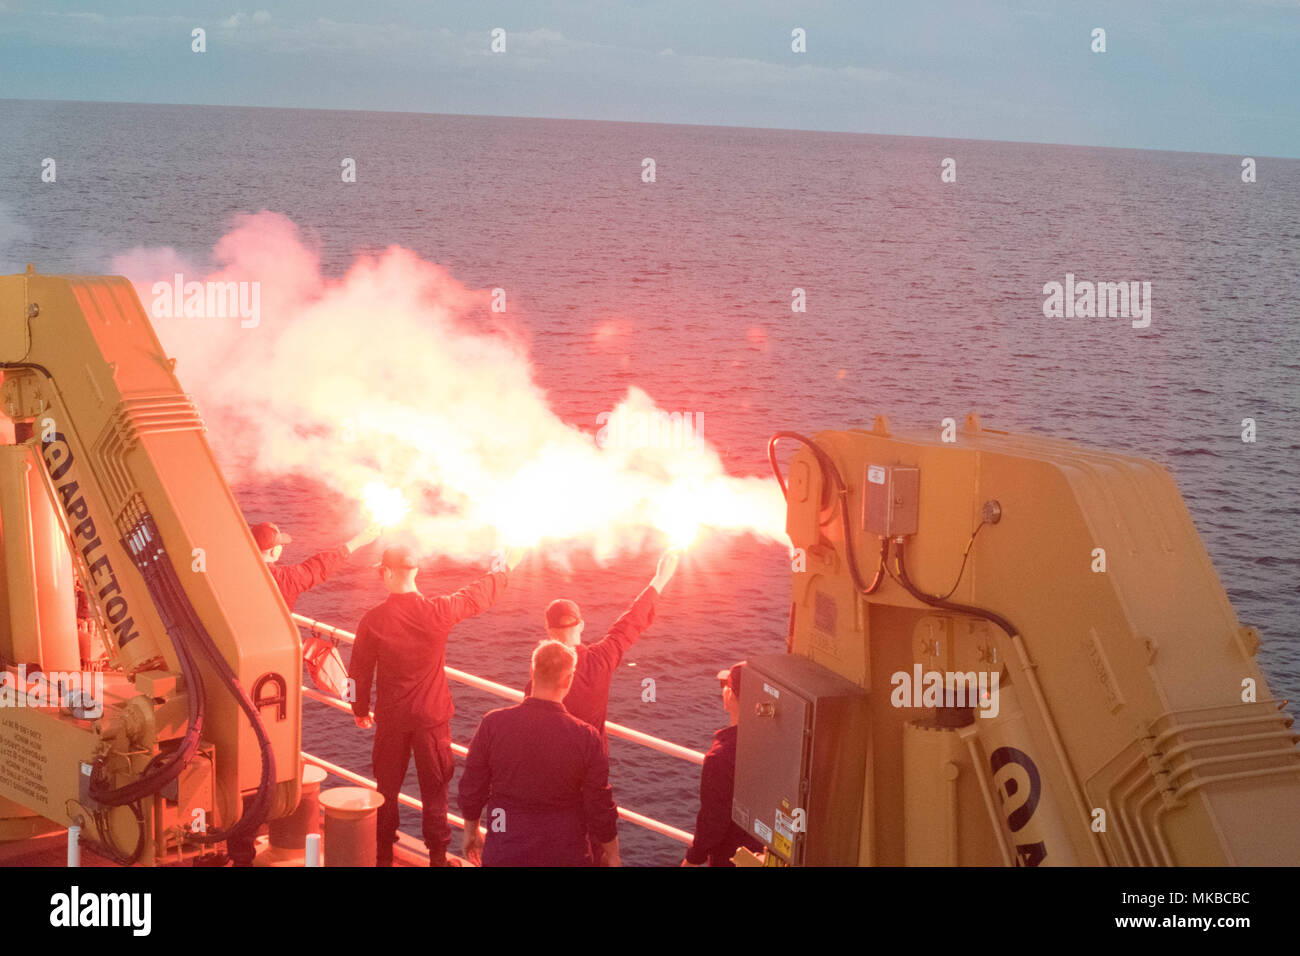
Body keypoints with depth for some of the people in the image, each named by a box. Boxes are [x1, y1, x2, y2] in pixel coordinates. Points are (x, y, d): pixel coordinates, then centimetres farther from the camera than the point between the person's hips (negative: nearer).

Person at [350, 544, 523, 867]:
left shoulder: (373, 620, -15)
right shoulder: (438, 611, -16)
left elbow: (360, 671, -5)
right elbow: (479, 596, 1)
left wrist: (360, 709, 13)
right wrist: (506, 570, 20)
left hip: (390, 719, 1)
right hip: (432, 716, 0)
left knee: (387, 788, 16)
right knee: (434, 788, 12)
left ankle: (383, 854, 26)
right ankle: (438, 856, 19)